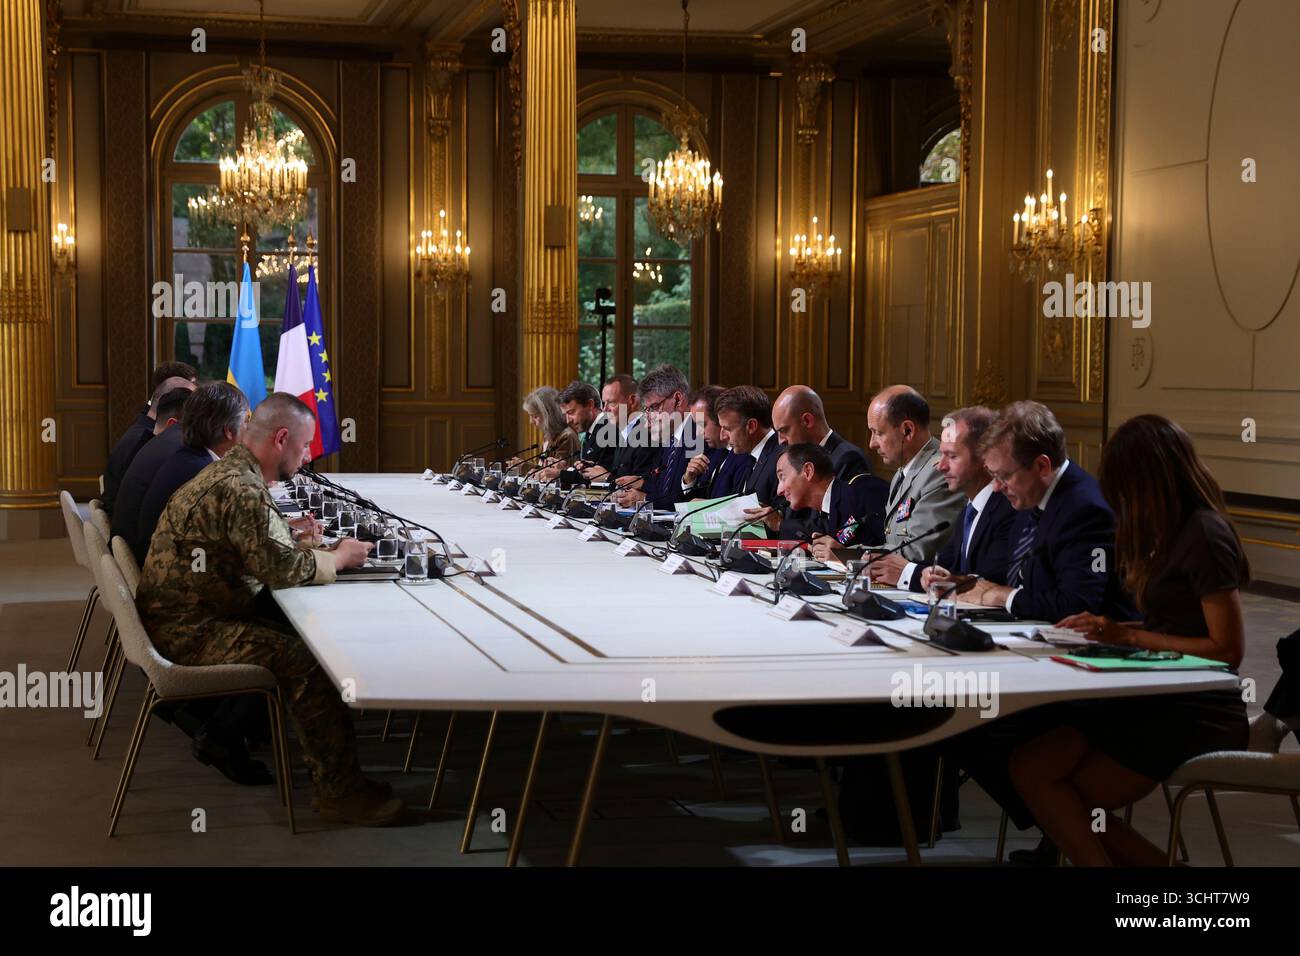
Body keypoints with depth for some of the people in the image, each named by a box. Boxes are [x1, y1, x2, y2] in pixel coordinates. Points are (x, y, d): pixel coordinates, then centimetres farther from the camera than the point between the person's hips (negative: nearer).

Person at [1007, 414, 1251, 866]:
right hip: (1160, 700, 9)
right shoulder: (1174, 530, 16)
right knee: (1032, 768, -11)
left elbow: (1228, 649, -15)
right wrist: (1111, 627, 4)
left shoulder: (1204, 534, -13)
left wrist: (1132, 636, -10)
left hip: (1196, 715, -9)